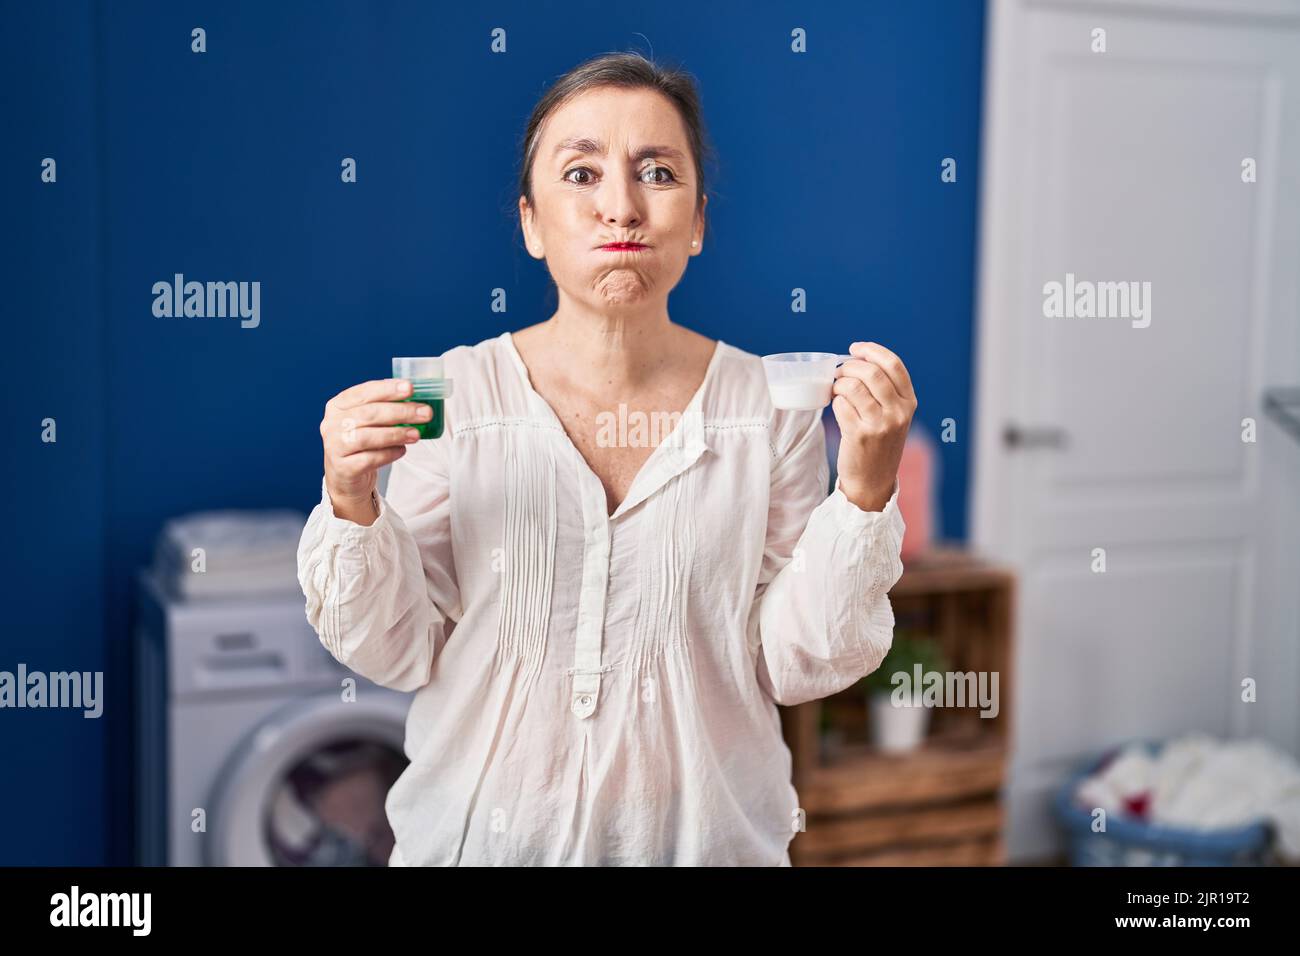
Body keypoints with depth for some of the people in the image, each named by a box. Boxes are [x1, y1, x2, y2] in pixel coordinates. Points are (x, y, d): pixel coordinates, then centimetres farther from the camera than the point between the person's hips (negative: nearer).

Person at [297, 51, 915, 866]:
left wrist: (865, 490, -19)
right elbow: (399, 650, -6)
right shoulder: (459, 392, -10)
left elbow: (792, 664, -8)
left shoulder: (769, 405, -9)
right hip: (484, 828, 0)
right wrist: (354, 505, -21)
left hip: (705, 832, 0)